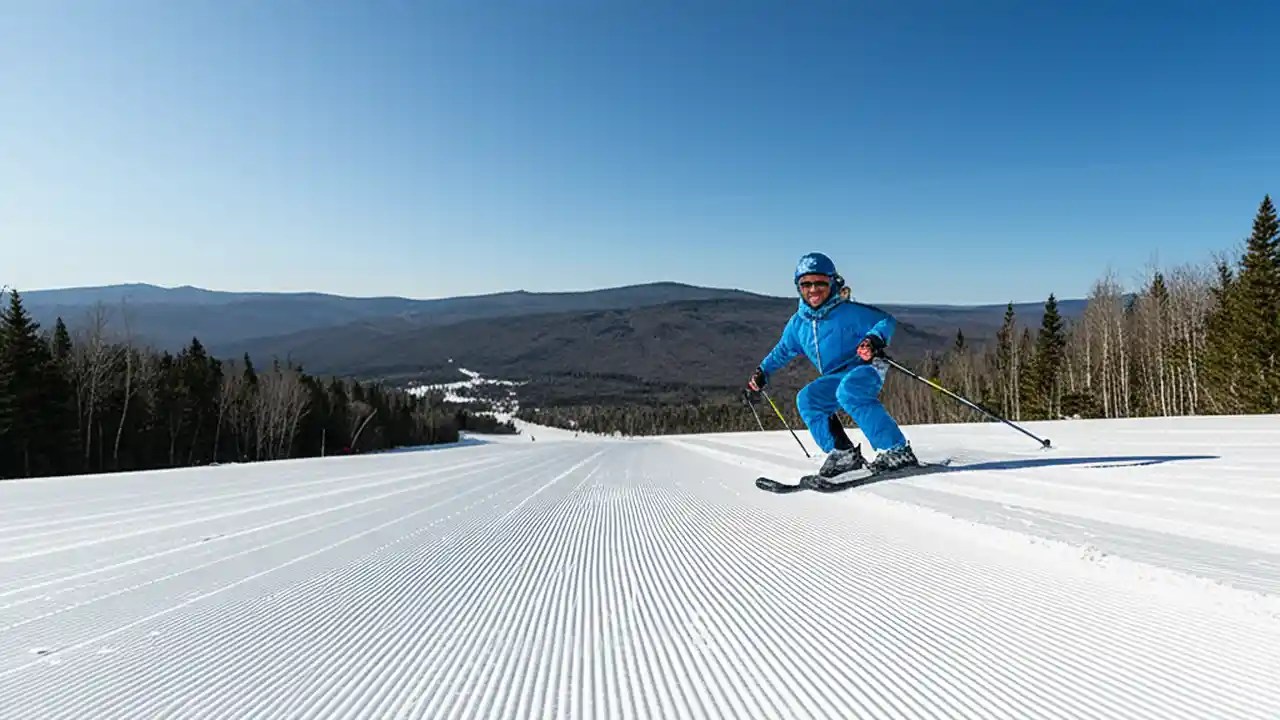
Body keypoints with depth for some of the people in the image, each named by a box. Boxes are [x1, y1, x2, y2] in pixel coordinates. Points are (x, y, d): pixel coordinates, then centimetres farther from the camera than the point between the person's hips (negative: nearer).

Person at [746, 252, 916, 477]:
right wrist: (762, 372, 22)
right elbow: (782, 351, 28)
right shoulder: (798, 323, 11)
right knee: (807, 399, -16)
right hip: (835, 380, 7)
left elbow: (886, 321, -10)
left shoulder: (849, 311, -8)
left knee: (848, 391, -36)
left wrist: (875, 340, -30)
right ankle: (843, 453, -13)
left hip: (865, 371, -7)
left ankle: (897, 451, -36)